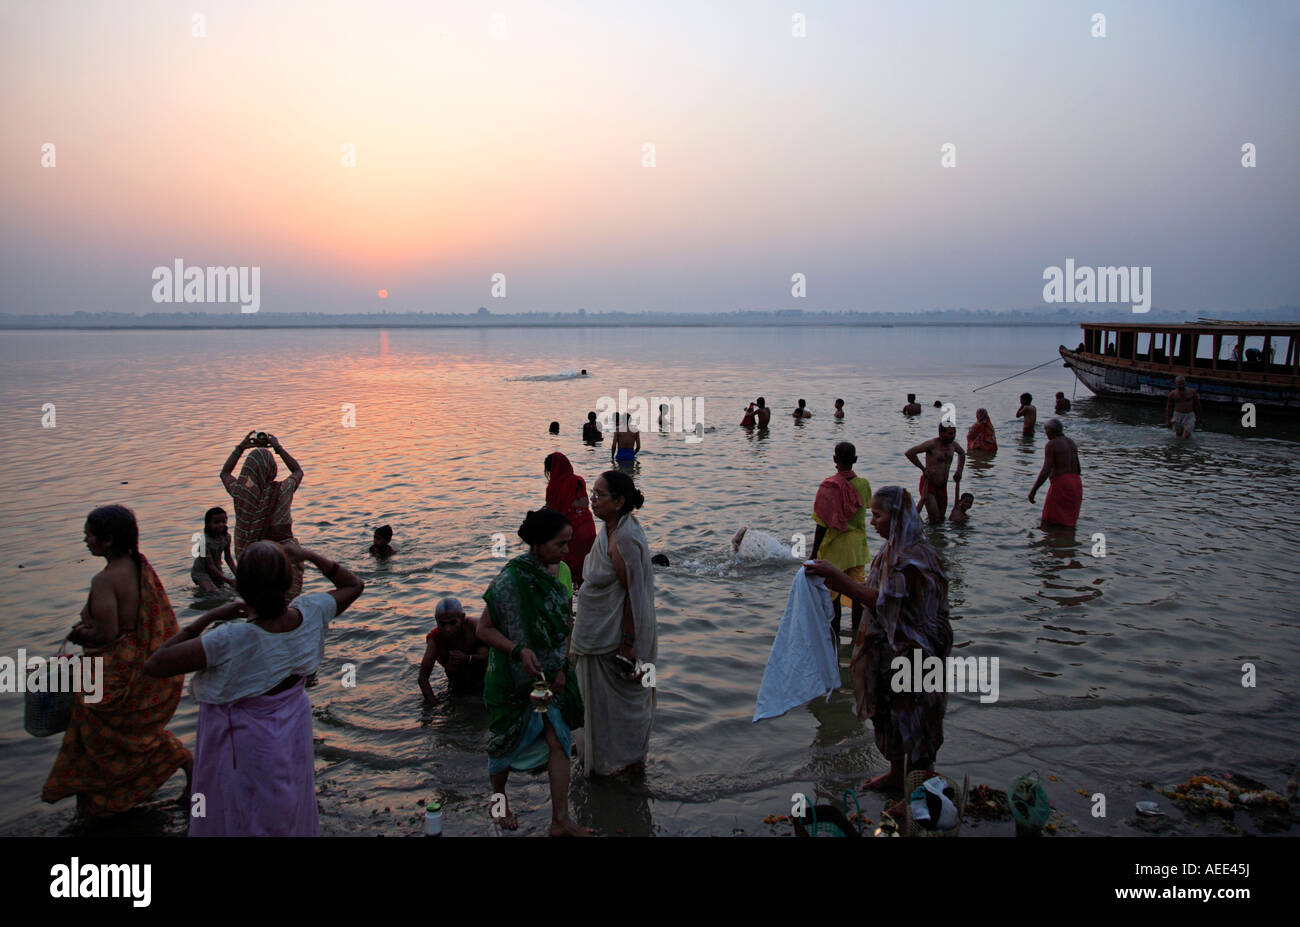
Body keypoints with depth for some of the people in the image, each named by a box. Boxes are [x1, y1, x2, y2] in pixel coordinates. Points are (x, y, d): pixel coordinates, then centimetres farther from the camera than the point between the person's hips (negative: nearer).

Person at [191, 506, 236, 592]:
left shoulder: (227, 536, -9)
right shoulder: (204, 541, -28)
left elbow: (228, 558, 5)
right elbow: (210, 566, -27)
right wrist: (228, 580, -30)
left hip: (217, 569, 7)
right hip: (201, 571, -7)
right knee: (212, 591, -26)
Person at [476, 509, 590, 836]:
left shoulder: (550, 575, 0)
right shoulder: (510, 579, -22)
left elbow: (562, 626, 7)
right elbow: (484, 629, -17)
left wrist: (561, 669, -2)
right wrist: (518, 651, -31)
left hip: (550, 674, 6)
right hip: (513, 677, -6)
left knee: (558, 741, 0)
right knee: (509, 743, 12)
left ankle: (561, 821, 8)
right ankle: (499, 800, 39)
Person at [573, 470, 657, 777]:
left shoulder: (623, 541, -26)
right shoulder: (614, 528, 4)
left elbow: (634, 595, -24)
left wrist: (627, 644, -23)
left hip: (614, 635, -10)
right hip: (601, 633, 10)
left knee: (619, 695, 7)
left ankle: (627, 758, 25)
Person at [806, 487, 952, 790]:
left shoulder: (915, 557, -23)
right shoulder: (892, 551, 7)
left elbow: (881, 600, -29)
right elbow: (876, 595, 10)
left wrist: (836, 576, -29)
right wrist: (837, 582, 0)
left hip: (910, 651, -9)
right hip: (887, 647, 9)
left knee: (913, 717, 5)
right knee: (889, 712, 19)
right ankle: (896, 774, 36)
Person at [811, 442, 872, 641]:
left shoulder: (829, 486, -16)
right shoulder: (863, 484, -4)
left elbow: (823, 524, -15)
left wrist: (814, 552, -7)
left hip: (835, 546, -4)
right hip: (857, 544, 4)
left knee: (833, 593, 5)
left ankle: (835, 637, 12)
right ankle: (857, 633, 23)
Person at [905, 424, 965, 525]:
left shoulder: (953, 445, 5)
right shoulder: (932, 444, -16)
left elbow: (962, 454, 30)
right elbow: (910, 453, -24)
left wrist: (959, 471, 17)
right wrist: (923, 469, -20)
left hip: (942, 487, 7)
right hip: (928, 485, -7)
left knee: (941, 519, 11)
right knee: (935, 519, -13)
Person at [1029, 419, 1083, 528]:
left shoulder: (1051, 445, -8)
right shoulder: (1071, 443, 17)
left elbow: (1046, 471, -17)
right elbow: (1078, 470, 21)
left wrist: (1033, 490, -15)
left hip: (1061, 484, -8)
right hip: (1076, 482, 8)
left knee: (1047, 523, -6)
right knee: (1069, 523, 9)